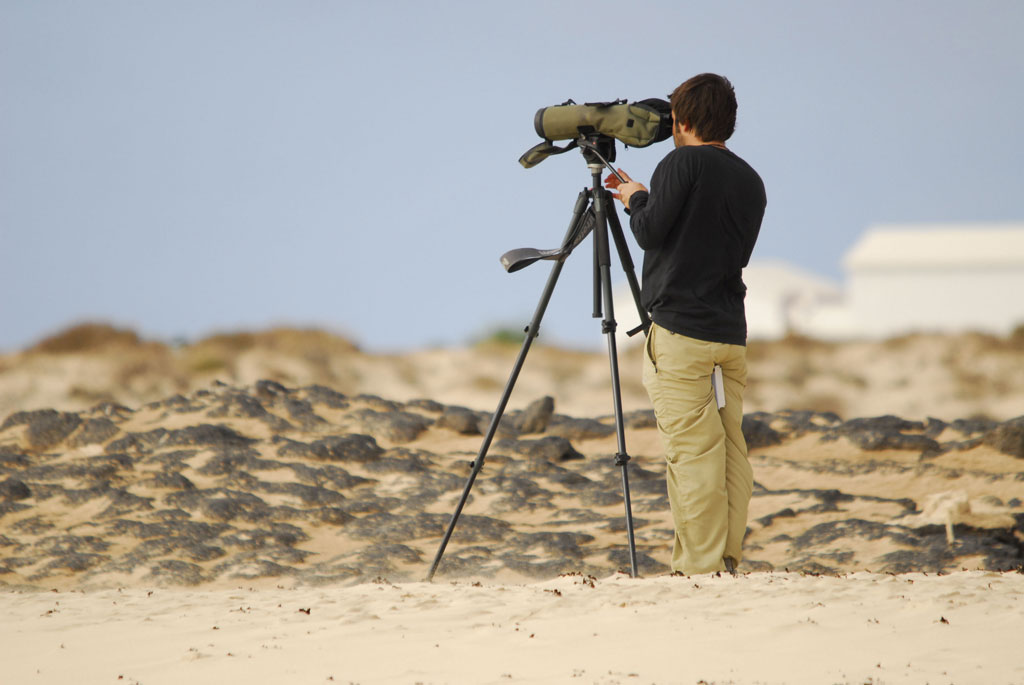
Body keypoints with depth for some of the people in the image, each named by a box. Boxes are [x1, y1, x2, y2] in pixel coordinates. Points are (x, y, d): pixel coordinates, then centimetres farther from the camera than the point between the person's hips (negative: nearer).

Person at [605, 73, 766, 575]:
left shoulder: (683, 163, -6)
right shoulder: (751, 182, 15)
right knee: (730, 451, 8)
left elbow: (650, 232, -12)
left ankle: (700, 567, -10)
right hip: (731, 333, 7)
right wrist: (642, 199, 26)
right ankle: (727, 563, 7)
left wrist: (637, 199, 9)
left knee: (692, 453, -8)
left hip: (680, 331, -7)